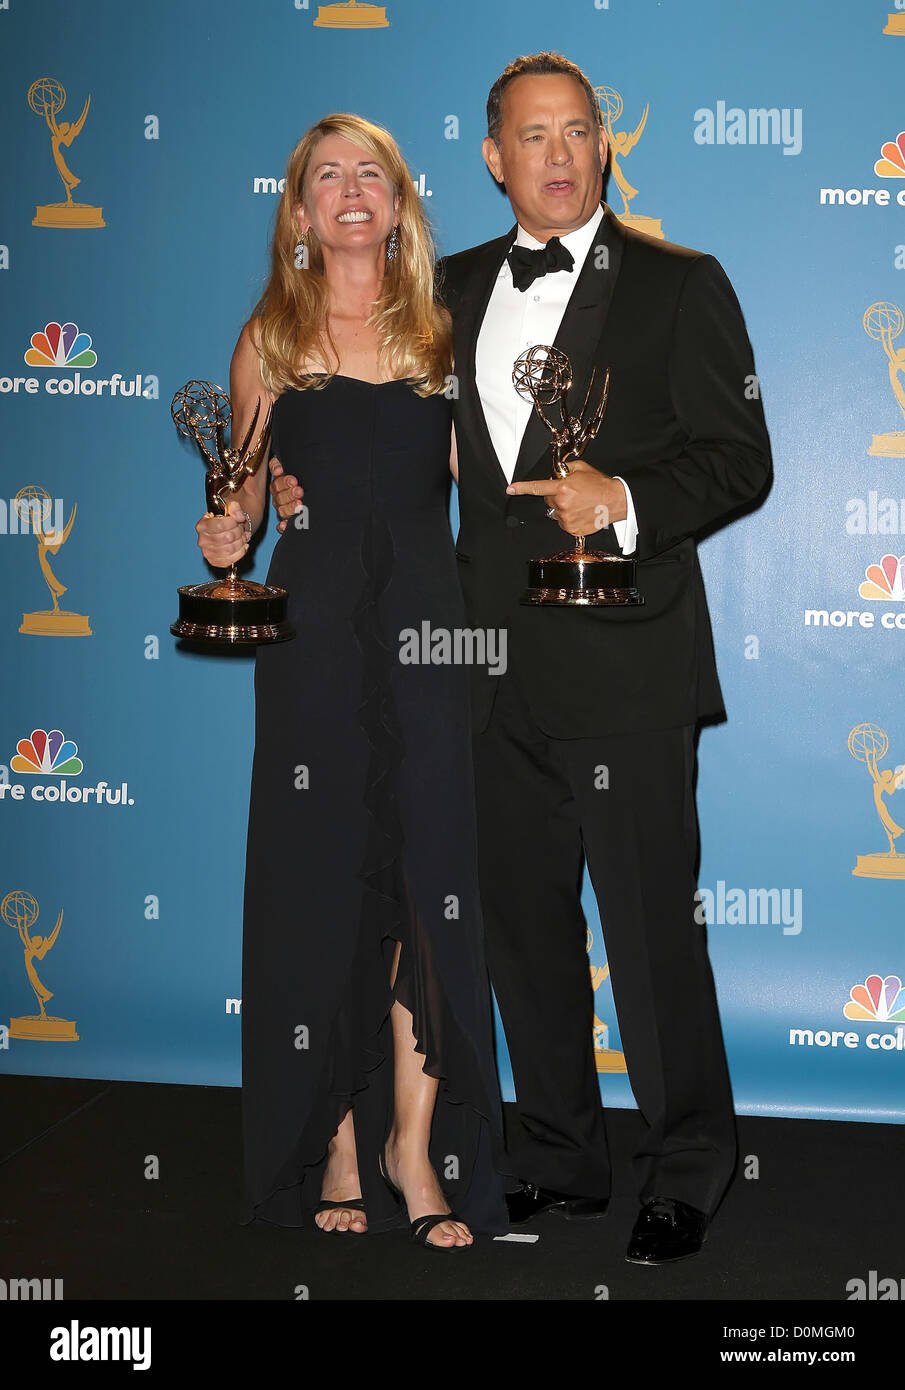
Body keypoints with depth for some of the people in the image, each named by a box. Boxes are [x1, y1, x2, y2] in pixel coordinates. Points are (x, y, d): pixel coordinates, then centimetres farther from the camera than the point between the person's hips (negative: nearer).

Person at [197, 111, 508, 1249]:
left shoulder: (442, 329, 11)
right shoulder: (268, 337, 9)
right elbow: (248, 493, 12)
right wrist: (226, 539, -7)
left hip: (428, 621, 1)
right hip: (311, 627, 0)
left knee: (430, 867, -3)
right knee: (321, 871, 2)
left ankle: (414, 1144, 7)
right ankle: (336, 1140, 14)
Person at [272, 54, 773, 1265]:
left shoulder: (679, 284, -1)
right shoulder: (454, 288, 15)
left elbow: (741, 460, -6)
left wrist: (627, 502, -22)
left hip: (624, 664, -5)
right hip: (498, 666, 6)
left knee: (651, 926, 0)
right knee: (523, 924, 13)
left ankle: (685, 1173, 19)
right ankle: (562, 1161, 29)